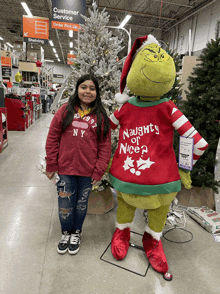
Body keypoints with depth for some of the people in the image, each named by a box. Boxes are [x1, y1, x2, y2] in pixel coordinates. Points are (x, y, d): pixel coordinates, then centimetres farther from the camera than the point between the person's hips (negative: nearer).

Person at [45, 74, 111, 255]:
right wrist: (51, 165, -1)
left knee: (81, 204, 18)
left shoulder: (101, 117, -1)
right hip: (65, 168, 0)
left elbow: (105, 146, -2)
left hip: (88, 171, 0)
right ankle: (66, 233, 42)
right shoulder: (65, 111, -1)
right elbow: (52, 138, 1)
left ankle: (76, 233, 44)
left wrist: (99, 171, -6)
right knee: (65, 205, 13)